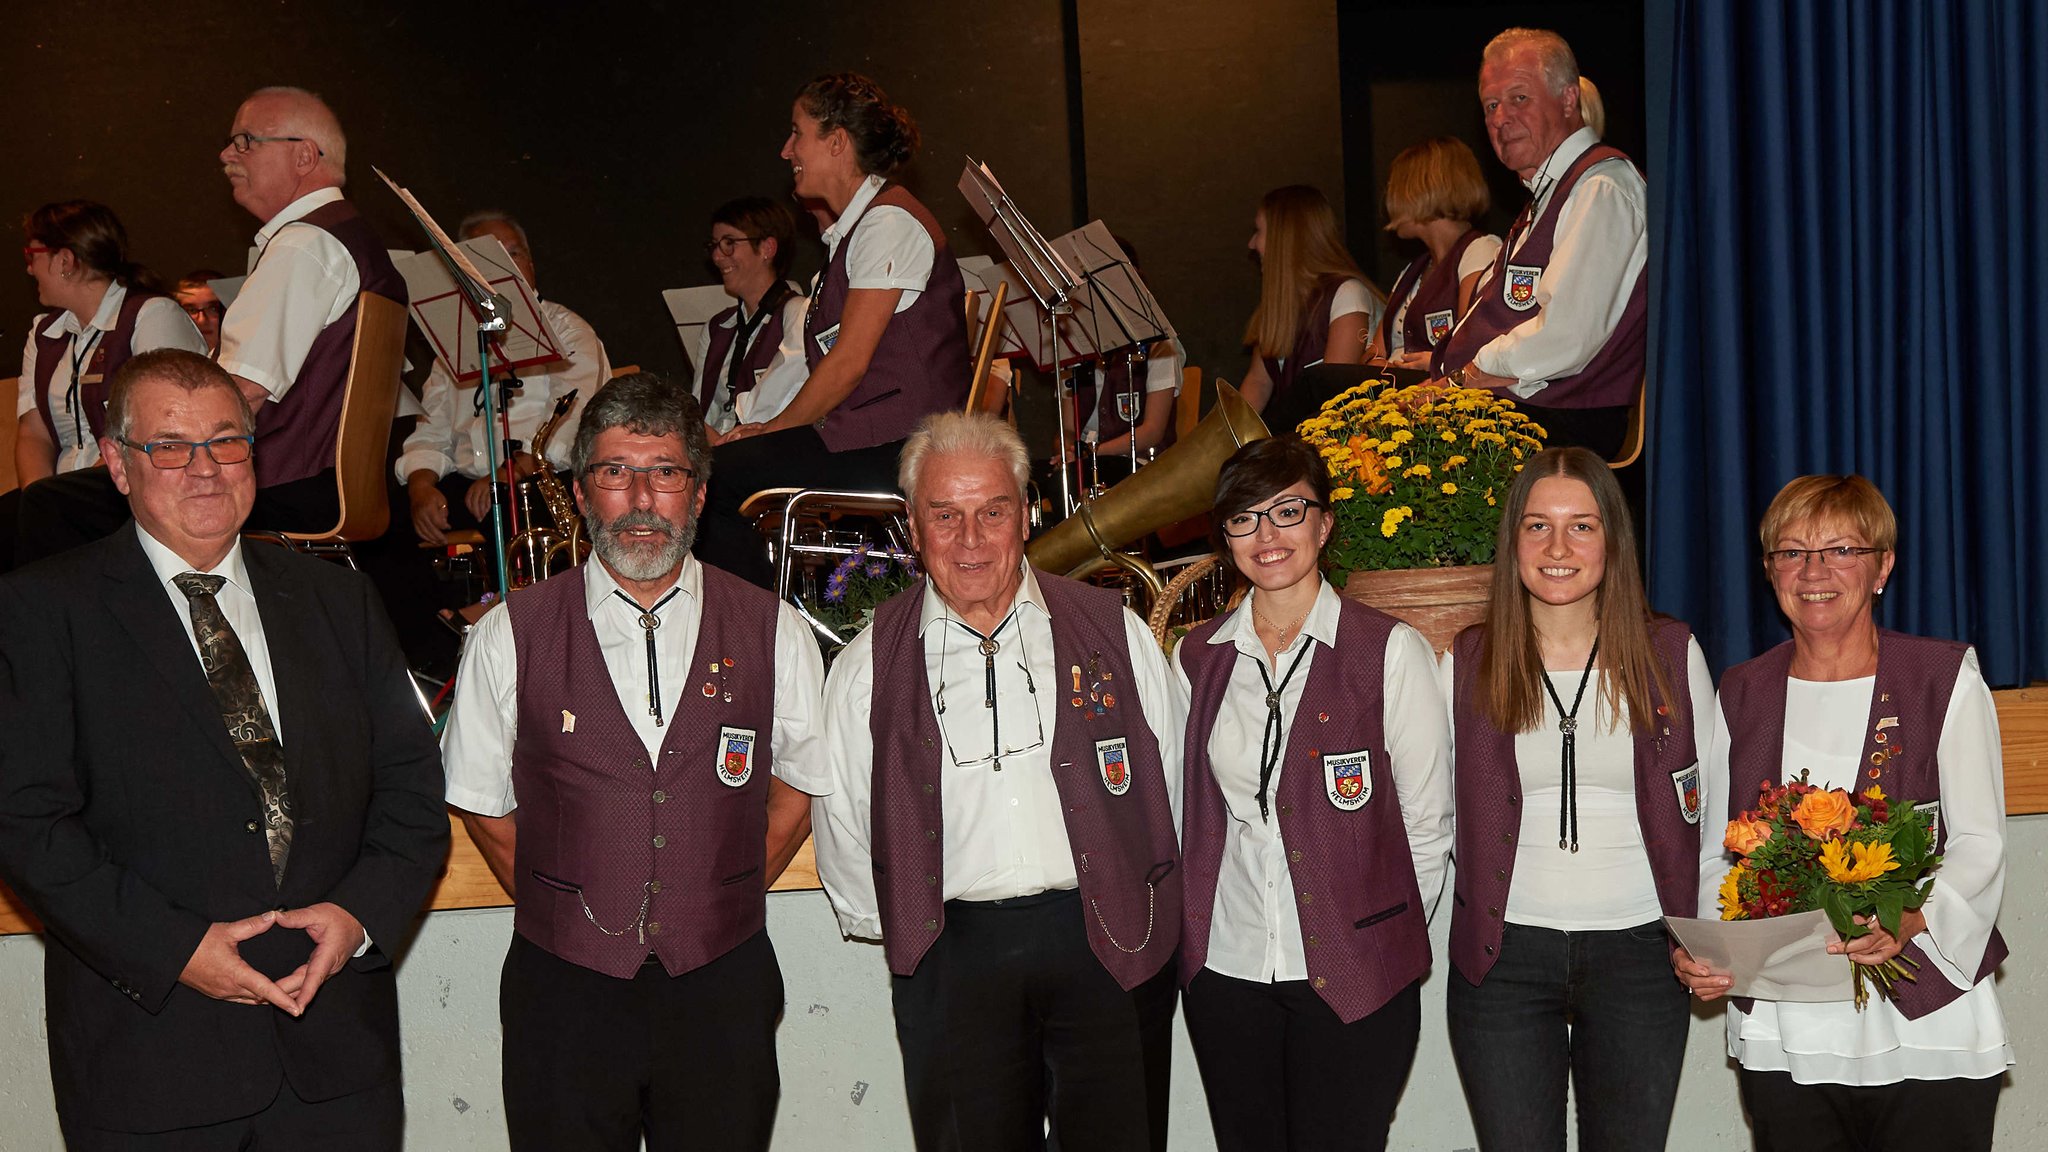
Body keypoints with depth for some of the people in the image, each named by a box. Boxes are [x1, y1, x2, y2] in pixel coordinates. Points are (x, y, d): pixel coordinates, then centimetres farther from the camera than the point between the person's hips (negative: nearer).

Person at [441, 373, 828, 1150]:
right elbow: (483, 803, 8)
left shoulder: (774, 635, 2)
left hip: (721, 992, 1)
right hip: (564, 991, -1)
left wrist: (726, 904, 6)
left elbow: (799, 783, 13)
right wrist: (566, 913, 3)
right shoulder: (511, 636, -1)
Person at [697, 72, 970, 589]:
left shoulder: (889, 222, -10)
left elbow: (849, 362, -15)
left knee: (711, 479, -20)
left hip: (897, 447, -9)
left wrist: (773, 429, -7)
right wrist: (771, 431, 5)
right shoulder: (855, 227, 21)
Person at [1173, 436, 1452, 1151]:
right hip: (1225, 968, 4)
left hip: (1353, 978, -3)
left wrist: (1391, 940, -1)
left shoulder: (1389, 651, -4)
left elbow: (1428, 822, -1)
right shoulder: (1197, 658, 7)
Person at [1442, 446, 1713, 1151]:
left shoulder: (1672, 654, 4)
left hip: (1638, 954, 0)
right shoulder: (1468, 663, 4)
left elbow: (1710, 803, 9)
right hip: (1502, 955, 0)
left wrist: (1705, 946, 1)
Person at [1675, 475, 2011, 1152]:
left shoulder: (1946, 679, 1)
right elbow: (1713, 850, 13)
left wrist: (1910, 919, -24)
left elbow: (1980, 843, -4)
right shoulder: (1741, 696, 11)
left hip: (1928, 1029, -2)